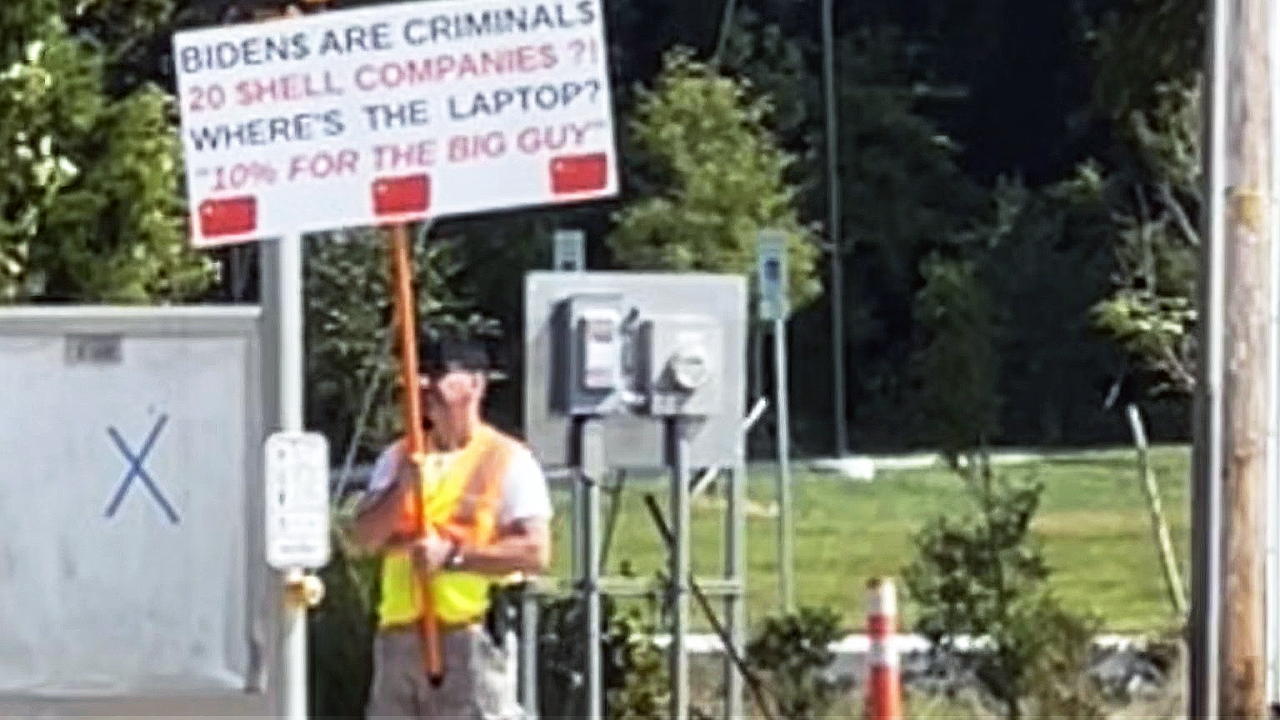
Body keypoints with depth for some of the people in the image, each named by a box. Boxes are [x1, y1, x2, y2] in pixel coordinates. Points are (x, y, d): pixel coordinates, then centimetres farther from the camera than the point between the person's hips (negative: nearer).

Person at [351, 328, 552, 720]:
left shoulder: (508, 460, -1)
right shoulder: (398, 457, 16)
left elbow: (536, 552, -10)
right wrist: (402, 488, -10)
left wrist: (453, 556, -17)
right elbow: (364, 538, 6)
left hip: (471, 638, -6)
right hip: (399, 637, 6)